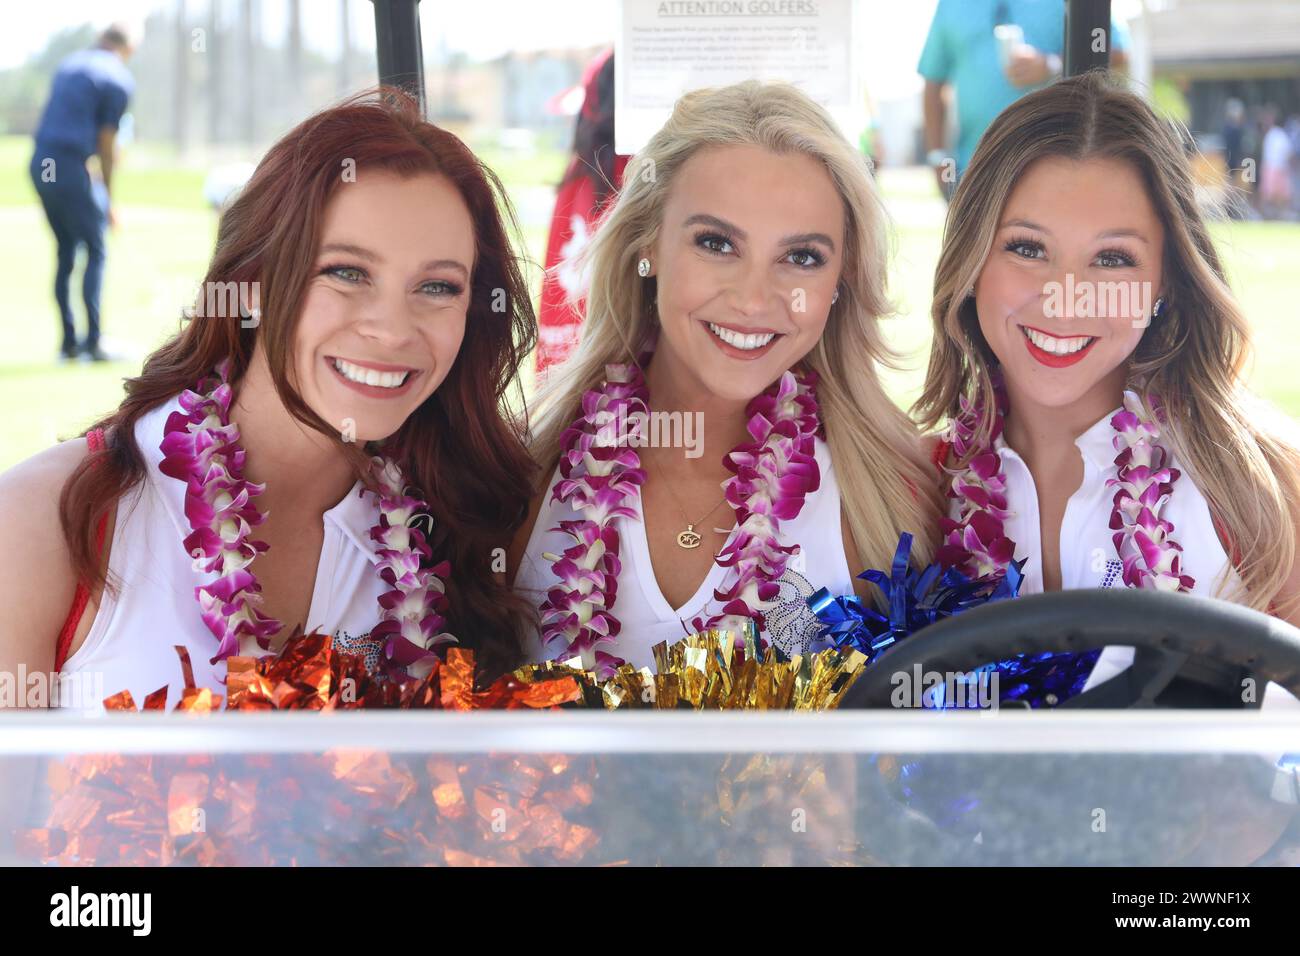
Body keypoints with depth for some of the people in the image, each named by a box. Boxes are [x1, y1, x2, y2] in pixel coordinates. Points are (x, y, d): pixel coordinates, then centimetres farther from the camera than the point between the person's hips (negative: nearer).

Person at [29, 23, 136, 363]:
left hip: (40, 166, 7)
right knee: (96, 251, 2)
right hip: (70, 167, -7)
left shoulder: (69, 64, 18)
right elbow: (107, 145, -4)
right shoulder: (119, 80, -3)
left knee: (66, 253, 14)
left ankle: (68, 341, 15)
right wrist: (108, 200, 4)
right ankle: (92, 341, -4)